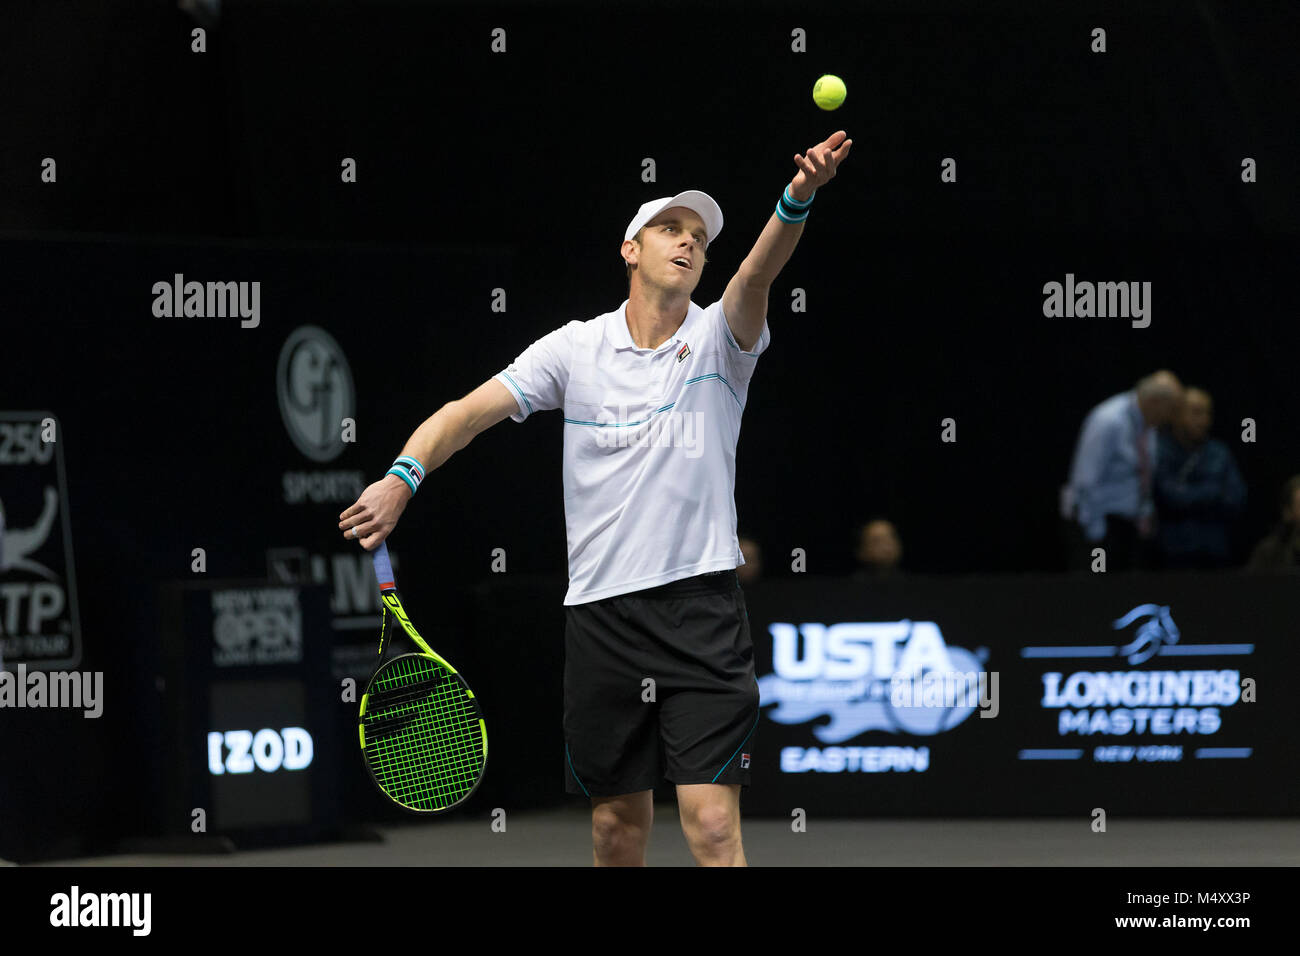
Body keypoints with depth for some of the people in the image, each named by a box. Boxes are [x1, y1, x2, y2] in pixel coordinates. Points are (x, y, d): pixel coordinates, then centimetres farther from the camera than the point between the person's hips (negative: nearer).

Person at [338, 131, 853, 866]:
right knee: (619, 824, 10)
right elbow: (468, 412, 0)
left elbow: (757, 276, -19)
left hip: (702, 612, -2)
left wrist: (797, 200, -40)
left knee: (713, 822, -12)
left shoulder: (718, 338, 1)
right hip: (602, 609, 2)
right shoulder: (576, 349, 5)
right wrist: (403, 476, -19)